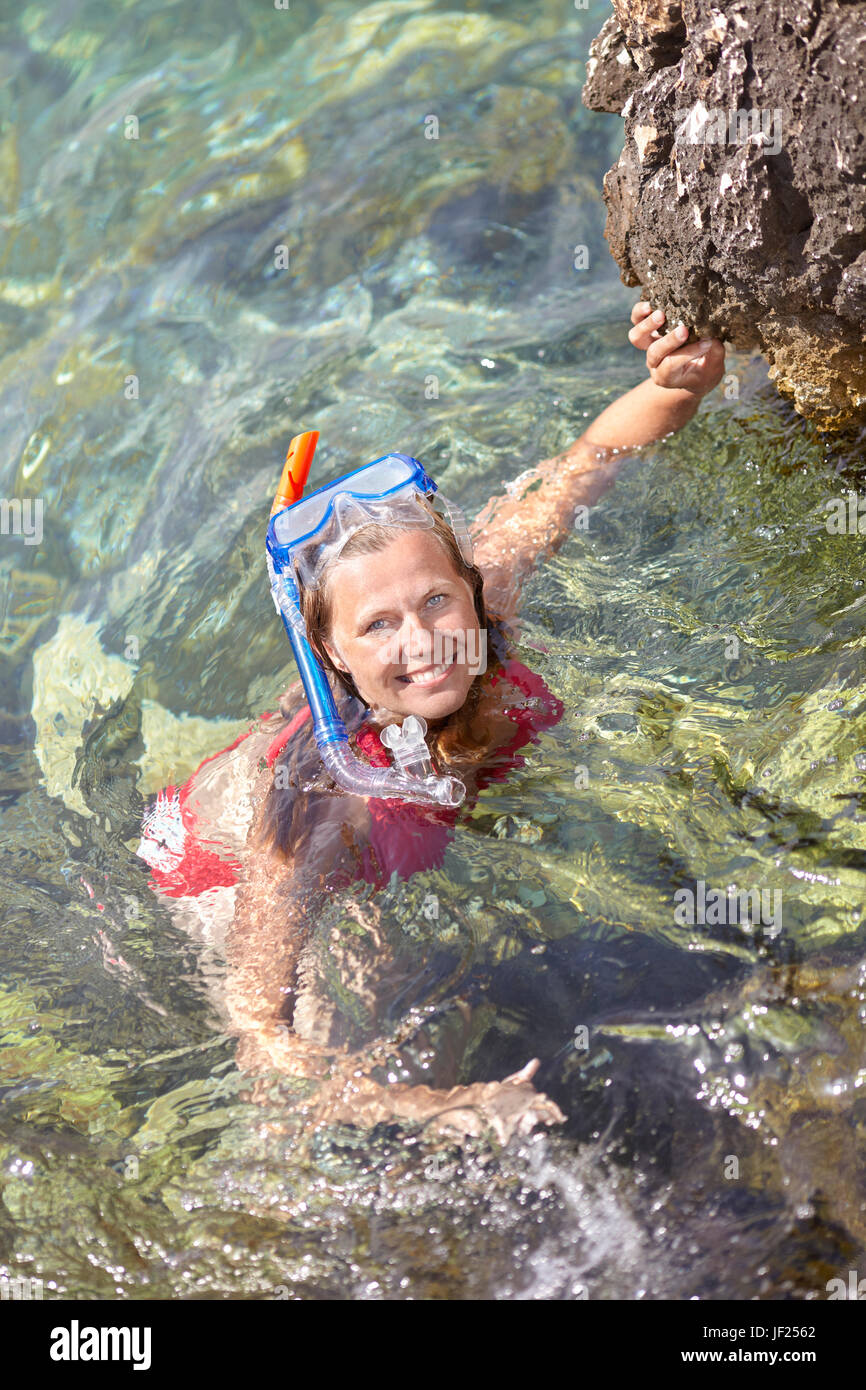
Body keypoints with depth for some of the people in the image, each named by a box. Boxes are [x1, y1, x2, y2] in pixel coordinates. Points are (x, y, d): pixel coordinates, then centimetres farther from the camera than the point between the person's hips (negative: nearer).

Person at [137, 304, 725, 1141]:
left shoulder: (481, 595, -32)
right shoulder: (315, 801, -44)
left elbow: (584, 464, -17)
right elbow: (255, 1028, -38)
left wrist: (681, 383, -37)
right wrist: (435, 1110, -50)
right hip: (236, 878, -5)